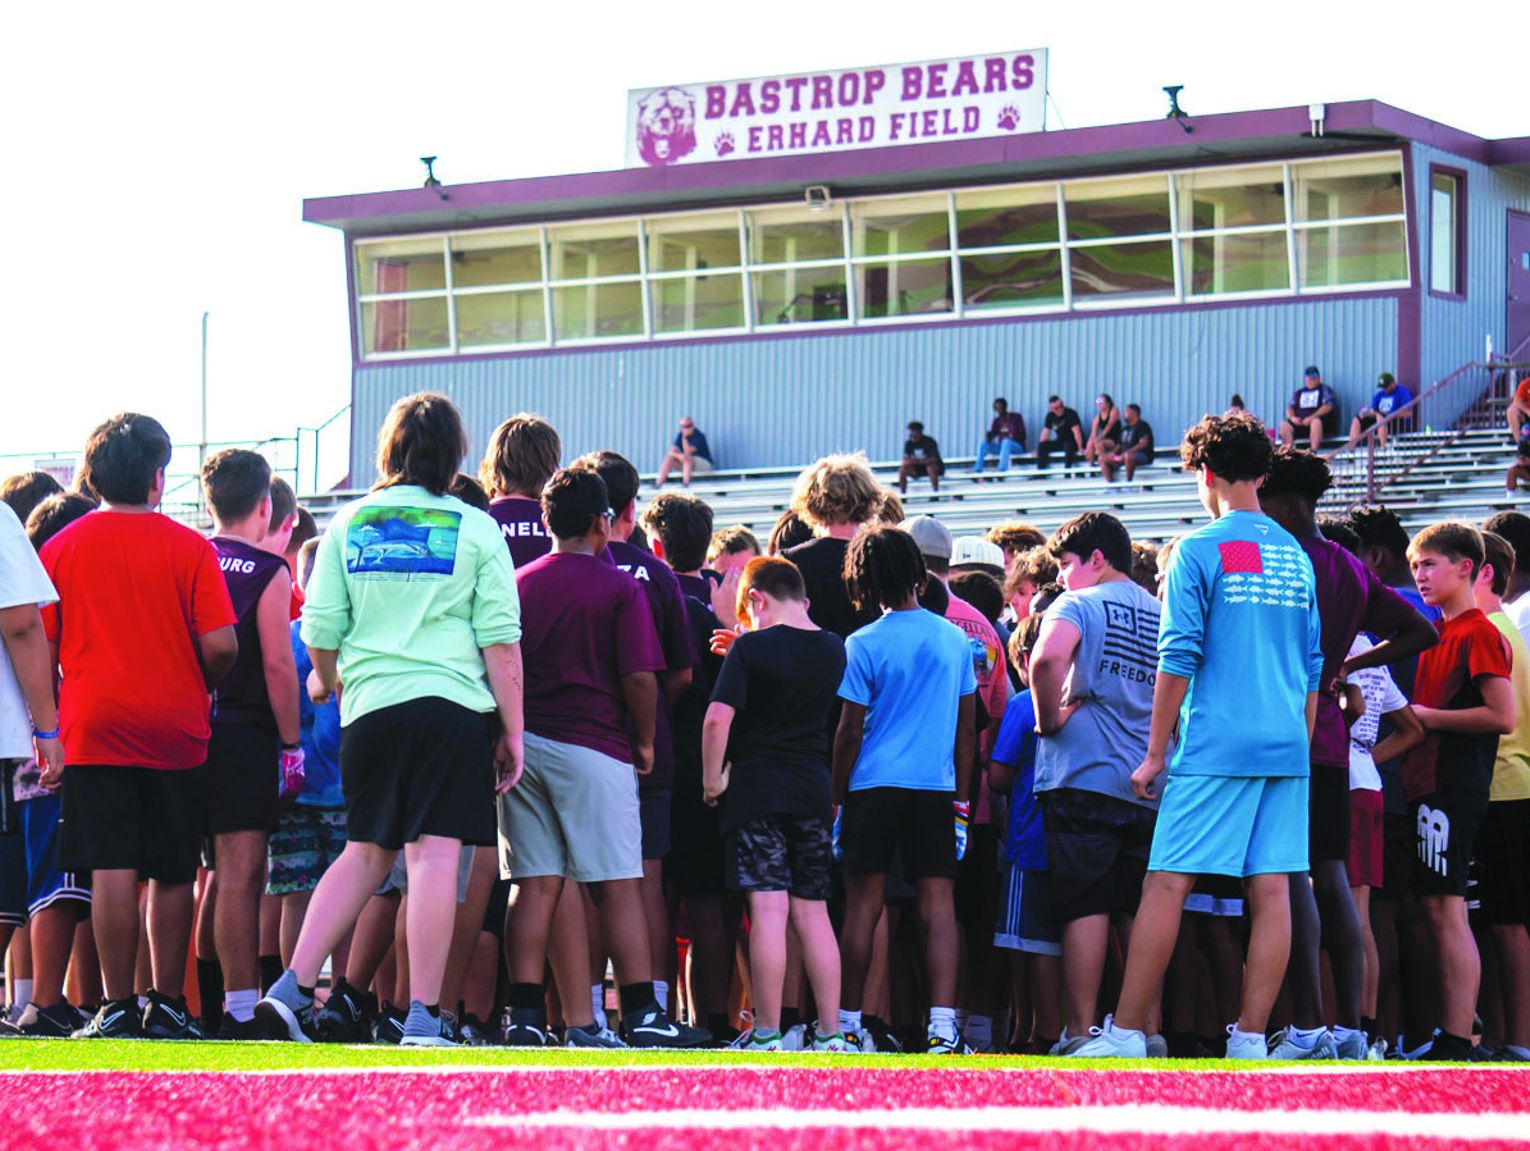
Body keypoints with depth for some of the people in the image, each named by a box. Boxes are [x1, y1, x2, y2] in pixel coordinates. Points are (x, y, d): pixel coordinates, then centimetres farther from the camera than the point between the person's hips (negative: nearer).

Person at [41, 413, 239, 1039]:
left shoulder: (61, 547, 2)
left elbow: (40, 644, 3)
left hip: (94, 729, 0)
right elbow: (221, 646, -7)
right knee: (173, 875, 8)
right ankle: (168, 1003, 9)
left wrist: (53, 720, 14)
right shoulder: (189, 548, -2)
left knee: (112, 871, -2)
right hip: (176, 731, 0)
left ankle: (117, 1006, -5)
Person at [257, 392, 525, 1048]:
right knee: (434, 855, -6)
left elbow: (320, 630, 10)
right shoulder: (476, 529, 2)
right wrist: (512, 732, 4)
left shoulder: (349, 525, 9)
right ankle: (423, 1015, -9)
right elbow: (501, 642, -1)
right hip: (454, 706, -3)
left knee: (366, 853, 14)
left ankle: (293, 987, 6)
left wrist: (326, 682, 31)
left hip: (370, 706, 3)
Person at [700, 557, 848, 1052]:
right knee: (813, 912, 8)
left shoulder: (752, 648, -9)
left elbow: (717, 719, -16)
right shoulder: (834, 649, 7)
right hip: (813, 788, 5)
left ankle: (767, 1035, -9)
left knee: (768, 911, -8)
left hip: (757, 788, -5)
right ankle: (830, 1033, 6)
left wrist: (712, 780, -4)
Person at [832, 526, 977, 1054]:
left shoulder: (864, 644, -5)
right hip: (936, 788, 2)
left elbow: (850, 732, -4)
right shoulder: (956, 639, 6)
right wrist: (961, 798, 16)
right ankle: (943, 1024, -10)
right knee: (938, 902, -1)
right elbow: (967, 728, 10)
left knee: (863, 906, 2)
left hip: (873, 786, -2)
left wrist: (835, 798, 4)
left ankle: (847, 1023, 6)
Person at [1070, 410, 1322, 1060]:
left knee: (1166, 885, -4)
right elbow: (1313, 669, 17)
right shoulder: (1297, 556, 14)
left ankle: (1127, 1033, -5)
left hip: (1215, 746, -6)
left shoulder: (1199, 550, -3)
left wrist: (1155, 754, -2)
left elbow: (1178, 658, -7)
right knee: (1272, 890, 2)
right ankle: (1252, 1038, 0)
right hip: (1286, 746, 6)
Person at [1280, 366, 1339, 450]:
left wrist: (1311, 418, -16)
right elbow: (1289, 408, 17)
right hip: (1299, 423, 4)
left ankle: (1313, 452, -48)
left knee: (1316, 422, -39)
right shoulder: (1298, 392, 23)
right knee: (1284, 424, -23)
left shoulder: (1325, 390, 9)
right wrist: (1292, 417, -8)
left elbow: (1328, 406, -6)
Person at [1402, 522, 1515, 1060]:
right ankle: (1447, 1035, 9)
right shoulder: (1437, 635, 19)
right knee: (1438, 911, 7)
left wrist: (1428, 718, -11)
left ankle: (1456, 1042, -12)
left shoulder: (1480, 634, -9)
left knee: (1445, 910, -11)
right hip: (1428, 787, 9)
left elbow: (1502, 716, -16)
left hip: (1453, 788, -9)